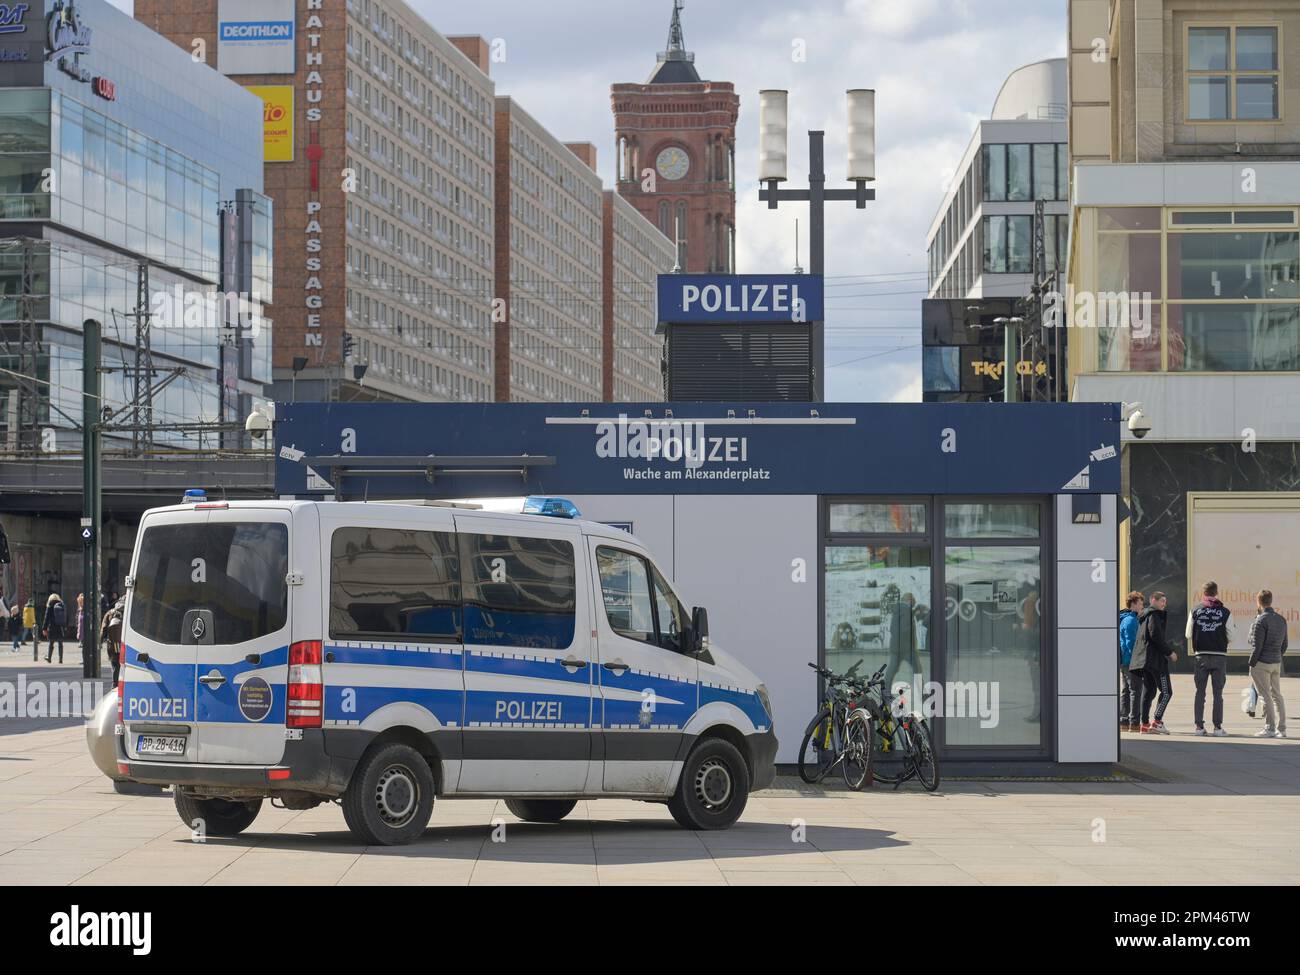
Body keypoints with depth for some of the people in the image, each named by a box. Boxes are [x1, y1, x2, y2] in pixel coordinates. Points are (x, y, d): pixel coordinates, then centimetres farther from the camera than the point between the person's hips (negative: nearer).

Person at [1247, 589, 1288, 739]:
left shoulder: (1260, 621, -15)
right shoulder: (1281, 619, 9)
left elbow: (1257, 646, -17)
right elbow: (1284, 644, 14)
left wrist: (1251, 664, -9)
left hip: (1261, 664, -7)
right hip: (1276, 663, 7)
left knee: (1265, 696, -3)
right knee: (1277, 695, 11)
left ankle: (1270, 728, -4)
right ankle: (1281, 728, 11)